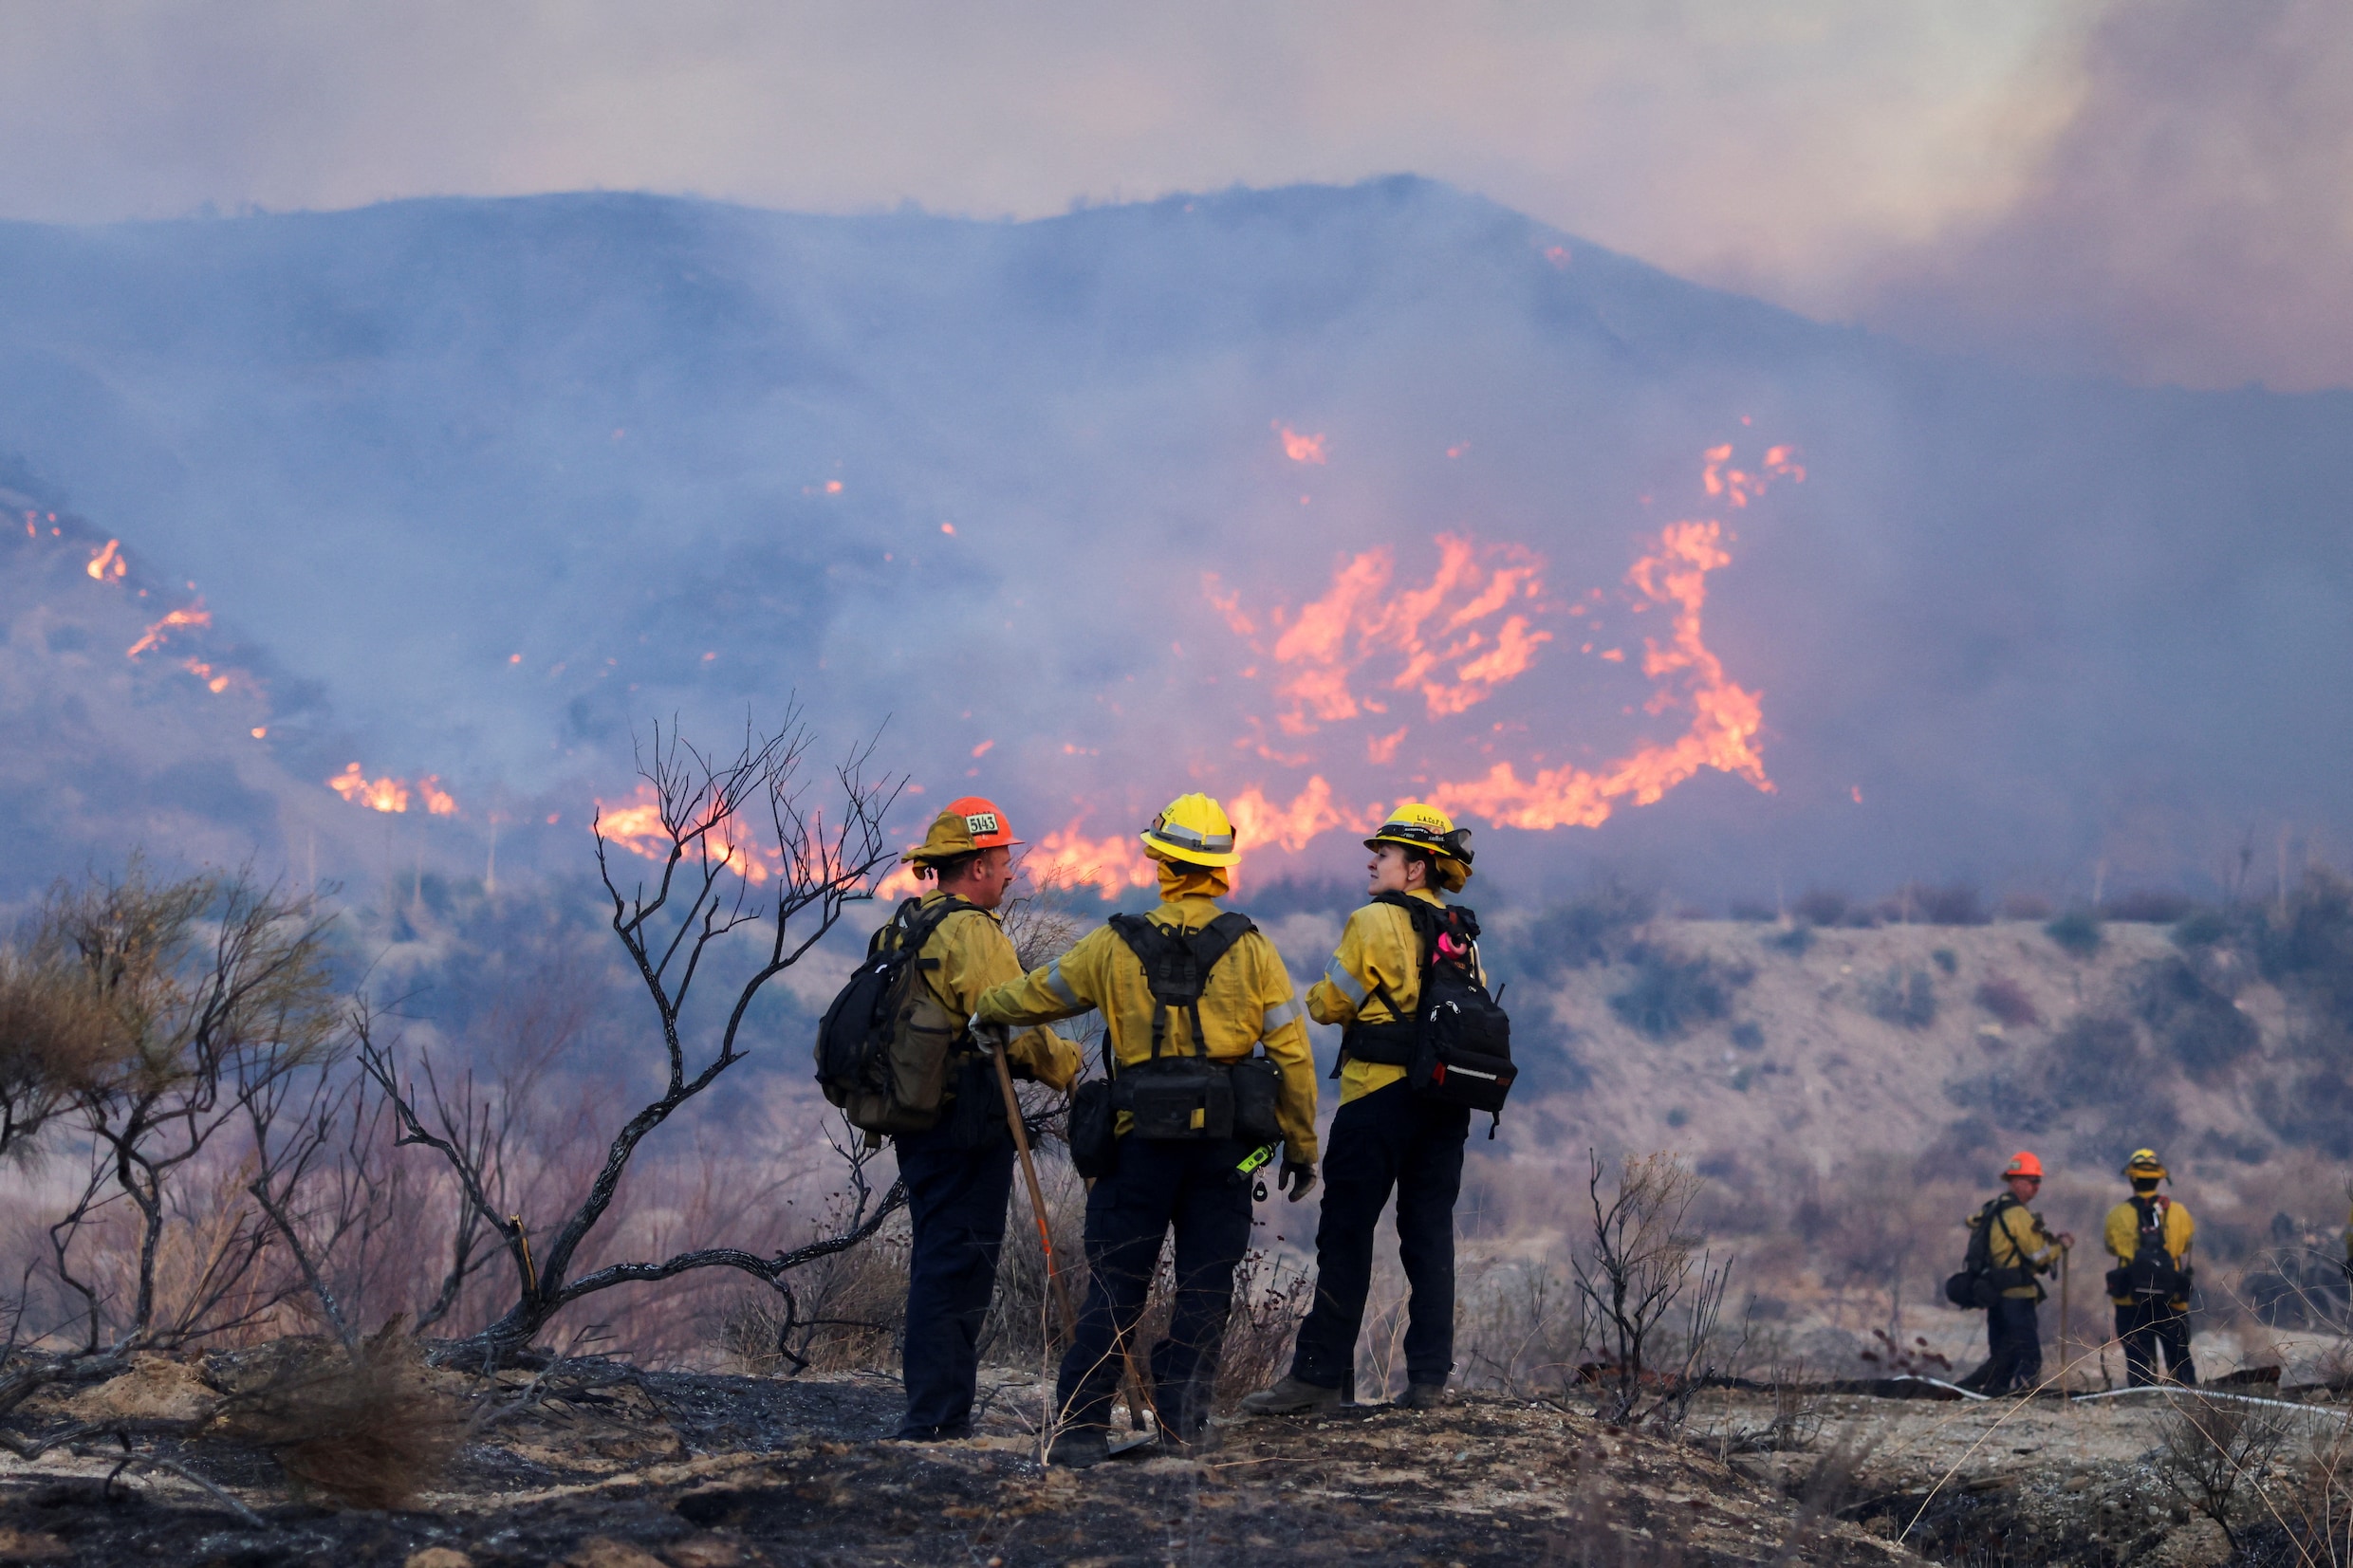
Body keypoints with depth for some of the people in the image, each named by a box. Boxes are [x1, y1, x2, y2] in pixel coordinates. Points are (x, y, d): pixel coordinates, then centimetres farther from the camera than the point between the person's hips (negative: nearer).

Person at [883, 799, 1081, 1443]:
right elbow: (1015, 1029, -18)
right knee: (957, 1266, -7)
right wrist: (1075, 1070, -4)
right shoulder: (973, 932, -15)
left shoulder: (904, 931, 15)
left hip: (914, 1121, 10)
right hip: (968, 1124, -10)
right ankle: (935, 1419, -9)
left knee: (936, 1261, 15)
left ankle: (939, 1414, 18)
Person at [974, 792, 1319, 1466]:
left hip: (1141, 1139, 0)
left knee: (1114, 1286, 4)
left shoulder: (1116, 945, 1)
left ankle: (1082, 1427, -1)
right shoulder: (1251, 949, 1)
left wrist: (984, 1008, 36)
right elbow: (1293, 1054, 0)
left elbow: (1035, 996, 14)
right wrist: (1301, 1145, 8)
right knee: (1206, 1285, 9)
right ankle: (1181, 1418, 6)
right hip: (1225, 1145, 0)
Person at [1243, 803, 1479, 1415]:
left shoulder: (1375, 922, -9)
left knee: (1346, 1235, -3)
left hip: (1380, 1096, -6)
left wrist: (1316, 998, 17)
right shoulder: (1459, 933, 12)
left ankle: (1318, 1376, -3)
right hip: (1446, 1102, 6)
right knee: (1429, 1237, 8)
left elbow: (1330, 1002, -4)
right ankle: (1429, 1377, 6)